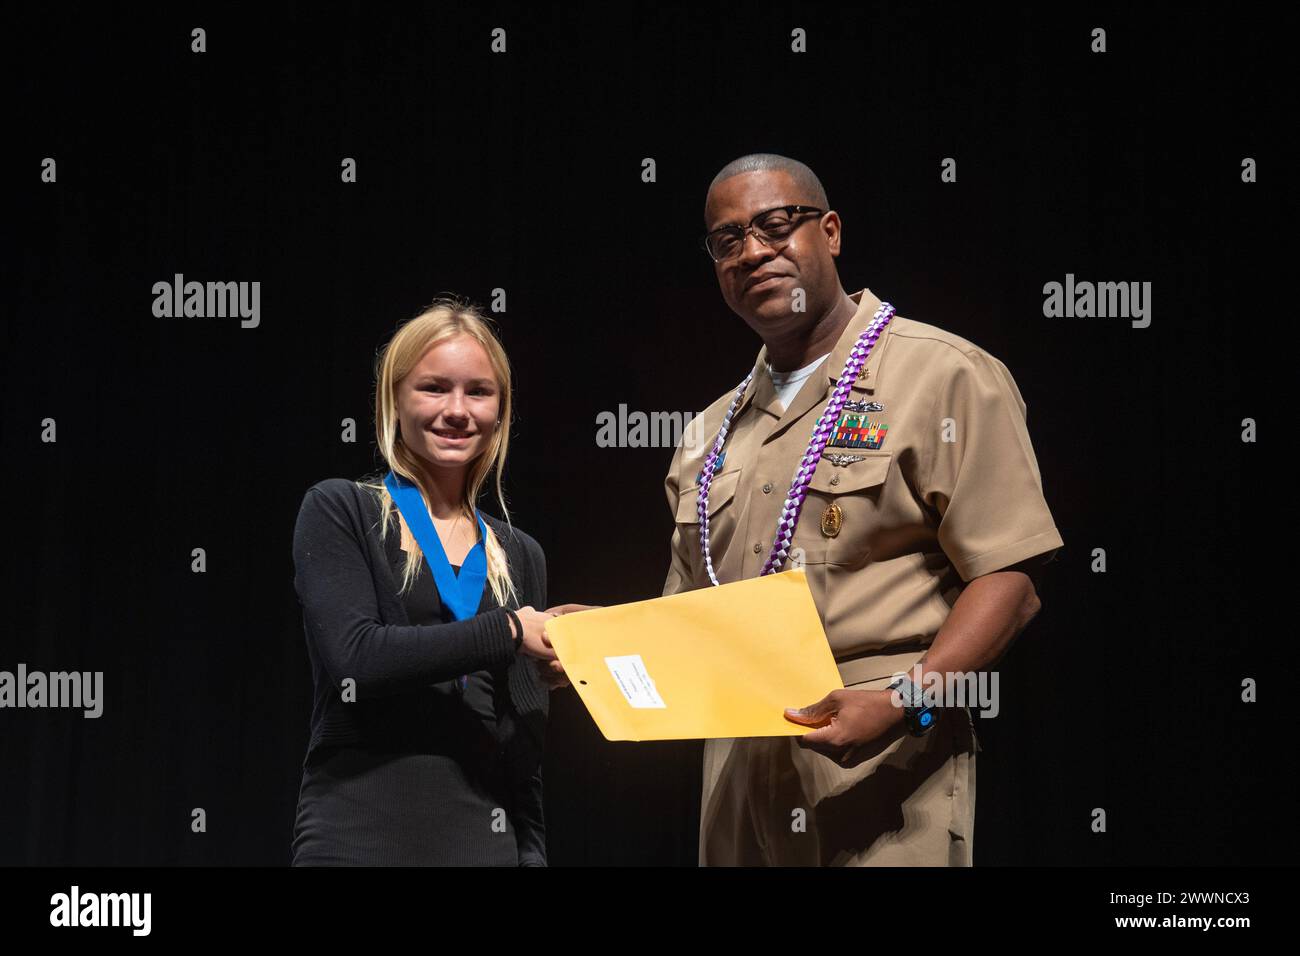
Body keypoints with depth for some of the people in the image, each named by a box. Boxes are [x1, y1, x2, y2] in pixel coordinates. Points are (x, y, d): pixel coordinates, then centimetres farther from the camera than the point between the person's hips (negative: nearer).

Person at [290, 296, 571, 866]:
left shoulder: (520, 557, 13)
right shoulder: (337, 512, 1)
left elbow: (525, 745, 13)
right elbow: (355, 656, -15)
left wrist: (532, 852, 6)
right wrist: (509, 631, -10)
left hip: (486, 840, 4)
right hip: (360, 836, -3)